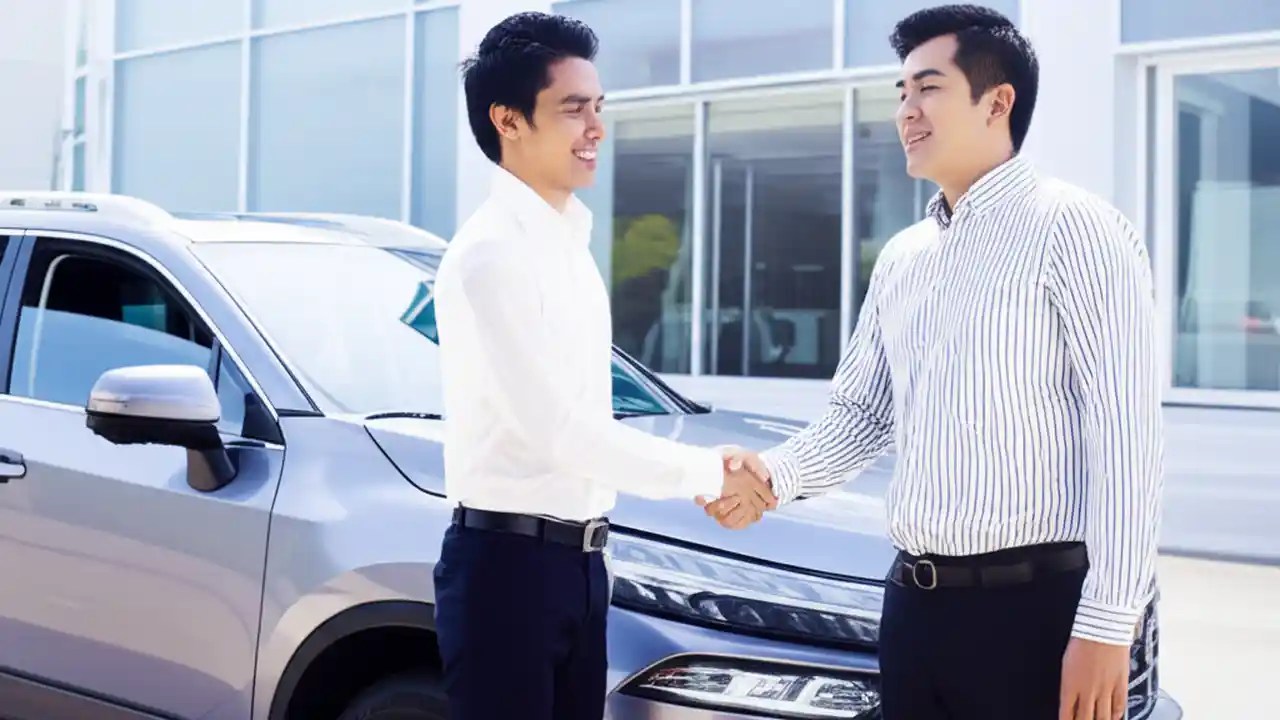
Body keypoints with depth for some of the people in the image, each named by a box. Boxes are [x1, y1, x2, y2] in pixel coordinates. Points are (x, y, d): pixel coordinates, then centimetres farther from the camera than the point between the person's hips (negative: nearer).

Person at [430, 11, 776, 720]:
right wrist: (705, 470, -12)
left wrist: (702, 474, 5)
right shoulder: (491, 252, -16)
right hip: (507, 560, -8)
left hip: (577, 556, 8)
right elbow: (554, 427, -21)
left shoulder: (569, 243, 12)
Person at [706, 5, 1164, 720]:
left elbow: (1127, 436, -14)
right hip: (913, 602, 7)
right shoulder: (901, 259, 14)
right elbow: (860, 415, 17)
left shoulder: (1074, 229, -8)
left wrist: (1107, 625, -19)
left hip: (1033, 606, -6)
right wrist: (772, 475, -3)